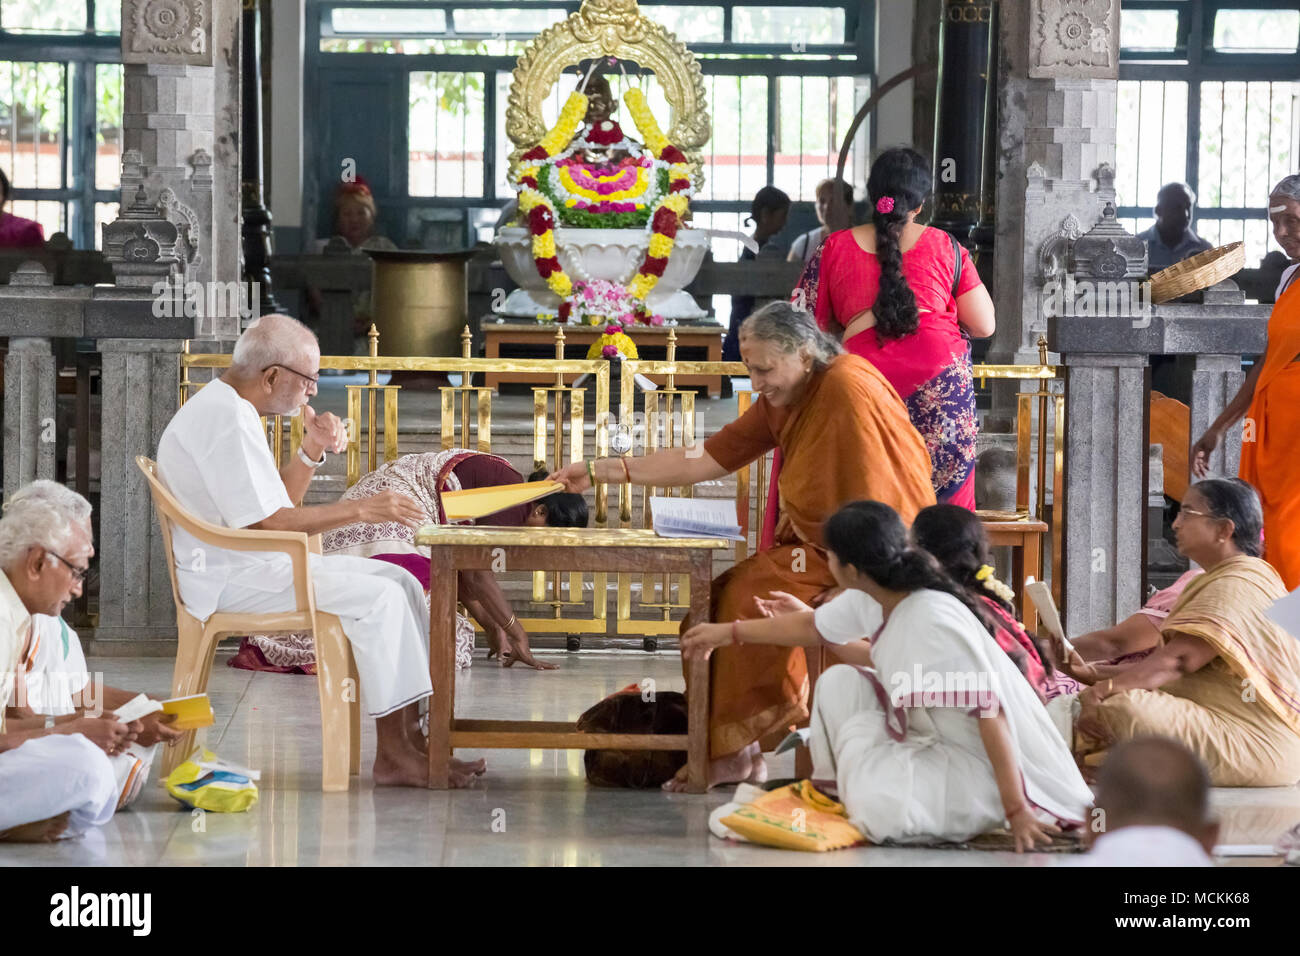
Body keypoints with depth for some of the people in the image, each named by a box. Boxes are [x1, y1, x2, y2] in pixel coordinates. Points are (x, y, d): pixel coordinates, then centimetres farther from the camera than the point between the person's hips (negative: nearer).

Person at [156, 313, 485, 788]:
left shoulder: (229, 408, 15)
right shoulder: (226, 419, -20)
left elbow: (276, 504, 18)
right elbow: (267, 523, -24)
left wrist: (311, 453, 2)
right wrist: (361, 509, -19)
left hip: (251, 564, 11)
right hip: (229, 579, -11)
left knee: (400, 581, 4)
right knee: (377, 597, -20)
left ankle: (416, 736, -3)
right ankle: (393, 755, -16)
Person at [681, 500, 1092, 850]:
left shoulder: (934, 623, -32)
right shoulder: (871, 600, -4)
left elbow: (991, 715, -31)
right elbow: (812, 627, 17)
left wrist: (1015, 812, -30)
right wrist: (728, 633, 28)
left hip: (982, 766, -9)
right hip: (931, 740, 9)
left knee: (879, 810, -27)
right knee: (839, 682, 3)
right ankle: (841, 792, 15)